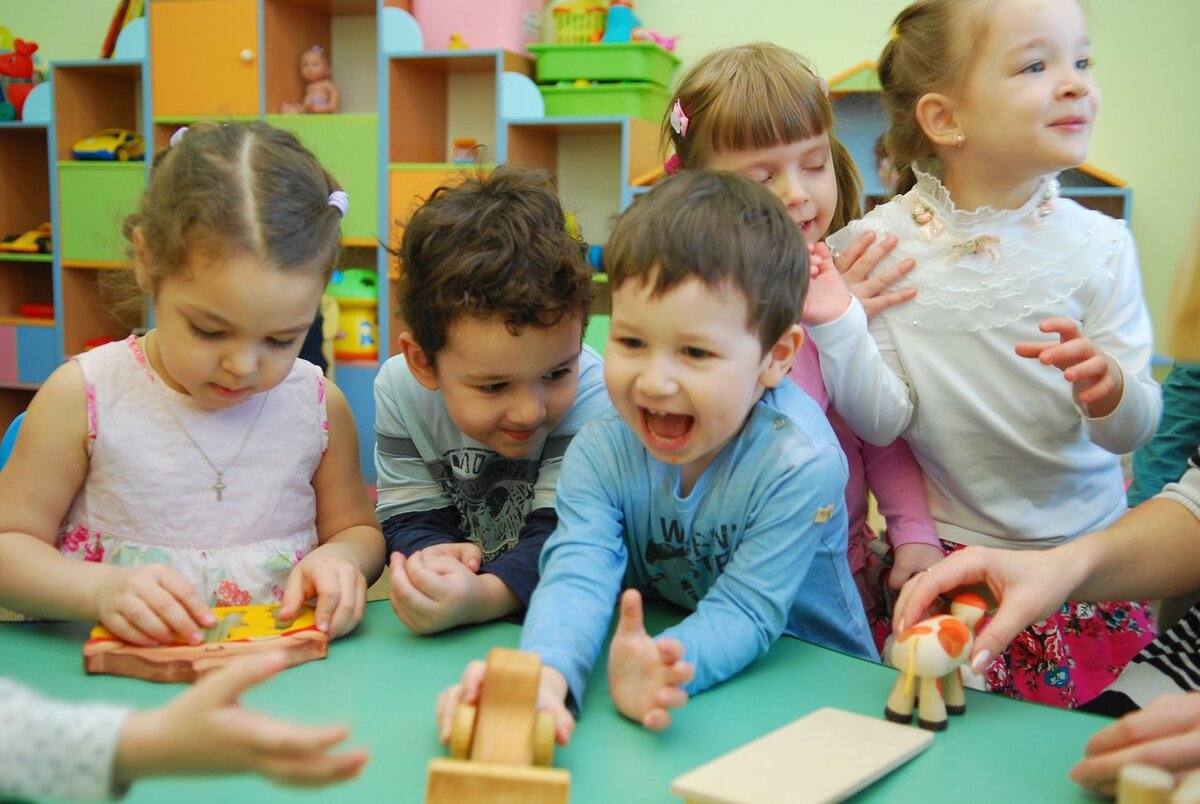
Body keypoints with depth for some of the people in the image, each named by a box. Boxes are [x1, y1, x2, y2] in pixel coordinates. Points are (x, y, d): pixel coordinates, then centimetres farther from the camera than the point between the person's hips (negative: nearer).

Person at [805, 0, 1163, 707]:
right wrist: (835, 325, -25)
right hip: (939, 549, -1)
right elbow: (883, 420, -11)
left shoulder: (1097, 244, -6)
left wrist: (1109, 390, -28)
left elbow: (1134, 429, -7)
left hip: (1085, 544, 1)